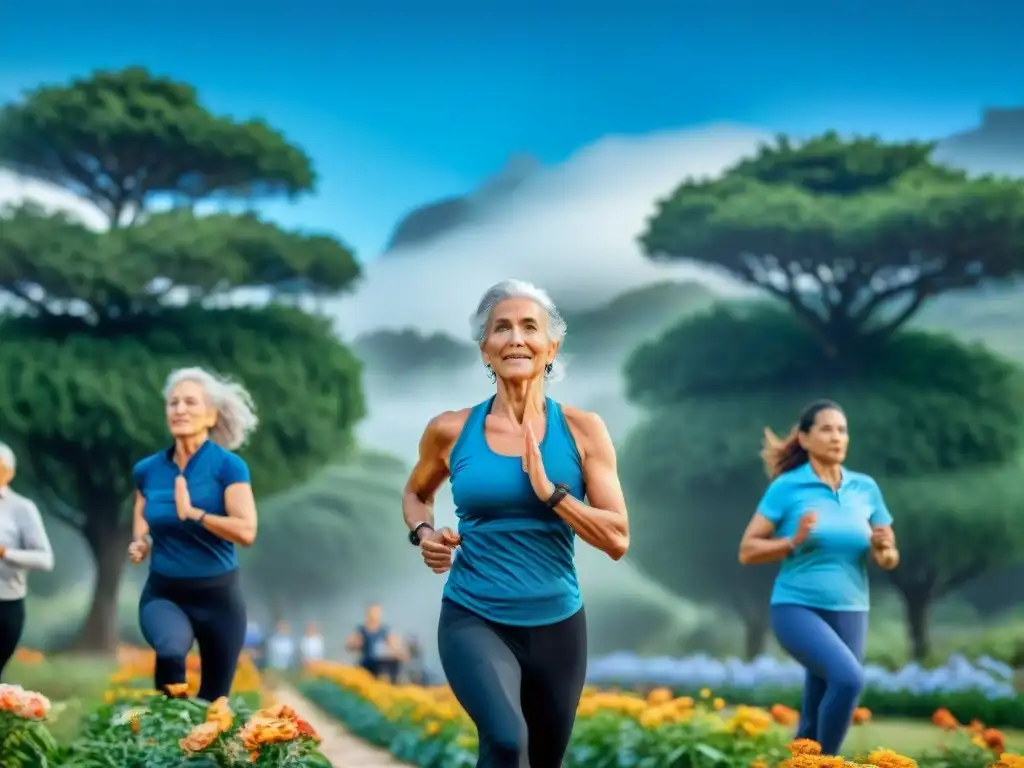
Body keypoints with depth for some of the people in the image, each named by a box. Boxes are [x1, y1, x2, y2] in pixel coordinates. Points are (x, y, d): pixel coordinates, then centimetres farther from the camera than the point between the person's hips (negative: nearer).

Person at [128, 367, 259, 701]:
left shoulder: (228, 466, -9)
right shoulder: (147, 470, 2)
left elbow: (246, 531, -20)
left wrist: (192, 512, -22)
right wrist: (140, 545, -1)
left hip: (217, 595, -1)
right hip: (164, 592, 1)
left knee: (214, 698, 11)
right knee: (170, 652, -34)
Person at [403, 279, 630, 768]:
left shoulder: (581, 430, -3)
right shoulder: (451, 431, -2)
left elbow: (617, 539, -6)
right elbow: (416, 493, 19)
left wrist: (550, 491, -18)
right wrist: (424, 534, -2)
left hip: (556, 625, 2)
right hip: (474, 620, -2)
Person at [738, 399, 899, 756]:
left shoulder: (866, 488, 5)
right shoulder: (787, 487, -5)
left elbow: (889, 560, 12)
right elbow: (747, 550, -4)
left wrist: (883, 548, -11)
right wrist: (793, 541, -19)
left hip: (850, 613, 4)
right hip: (797, 608, -4)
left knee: (814, 724, 7)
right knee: (848, 677, -29)